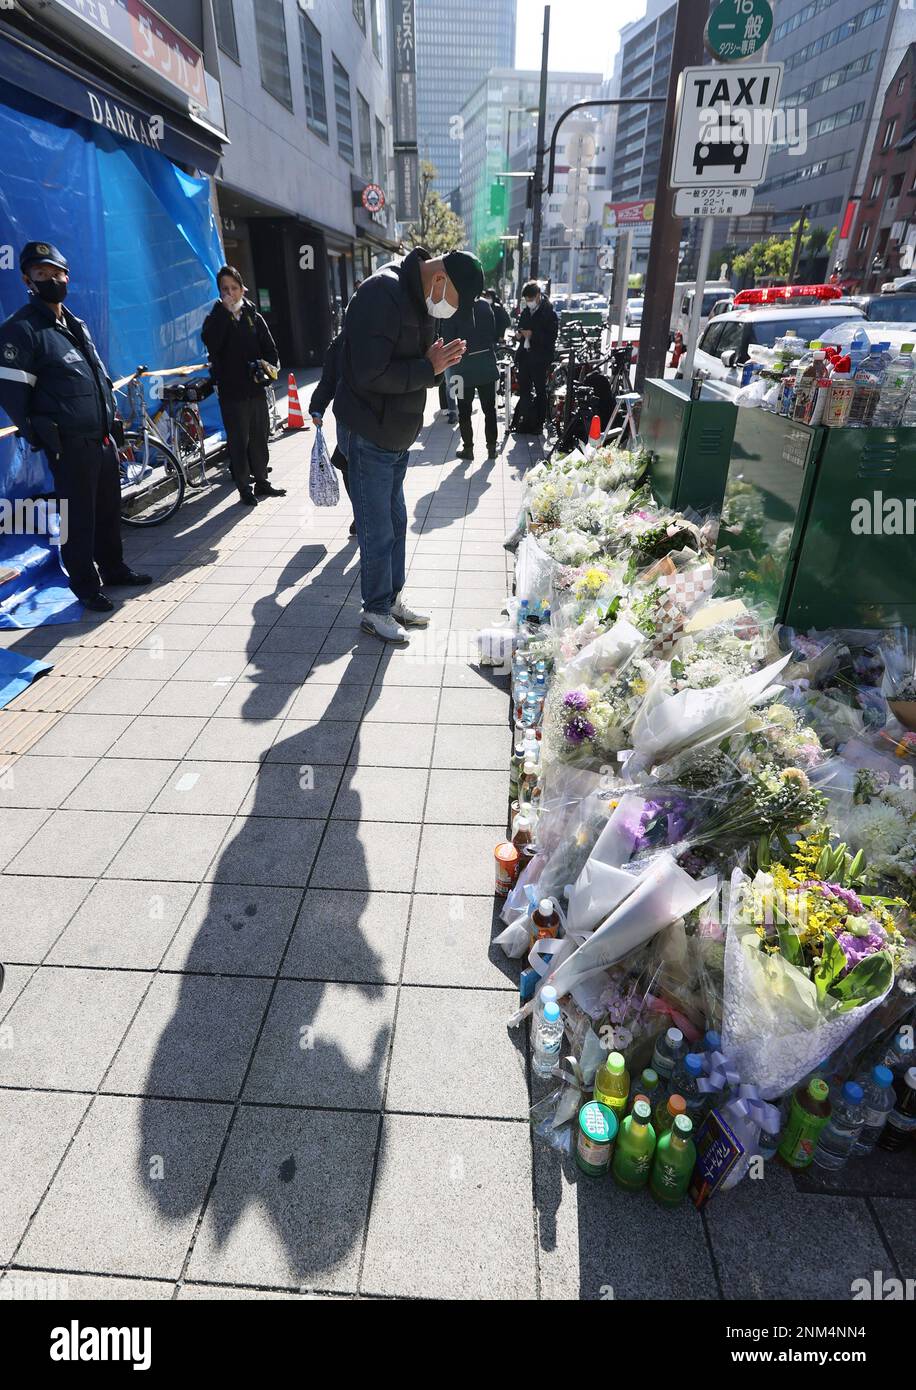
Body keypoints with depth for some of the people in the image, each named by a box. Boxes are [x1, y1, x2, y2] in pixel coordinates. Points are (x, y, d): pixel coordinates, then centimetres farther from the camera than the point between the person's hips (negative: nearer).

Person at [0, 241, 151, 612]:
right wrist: (39, 438, -11)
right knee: (78, 516, -1)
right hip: (70, 443, -7)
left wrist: (111, 418, 18)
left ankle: (114, 568, 31)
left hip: (103, 436, 8)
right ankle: (86, 587, 9)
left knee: (109, 508, 15)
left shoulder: (76, 324, 16)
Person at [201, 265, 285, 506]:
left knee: (260, 437, 11)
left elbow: (271, 350, 8)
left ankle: (261, 482, 24)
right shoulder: (215, 319, 1)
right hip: (231, 391, -3)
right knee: (238, 441, -1)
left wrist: (265, 365, -13)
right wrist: (226, 312, -19)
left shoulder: (254, 317, 11)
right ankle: (244, 488, 6)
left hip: (256, 388, 3)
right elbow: (211, 343, -20)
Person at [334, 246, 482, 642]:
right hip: (369, 436, -9)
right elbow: (370, 374, -28)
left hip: (397, 435, 9)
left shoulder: (420, 298, 9)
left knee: (395, 523, 16)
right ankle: (375, 610, 15)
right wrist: (428, 368, -19)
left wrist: (437, 360, -3)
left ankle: (392, 599, 30)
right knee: (378, 532, 0)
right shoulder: (381, 294, -21)